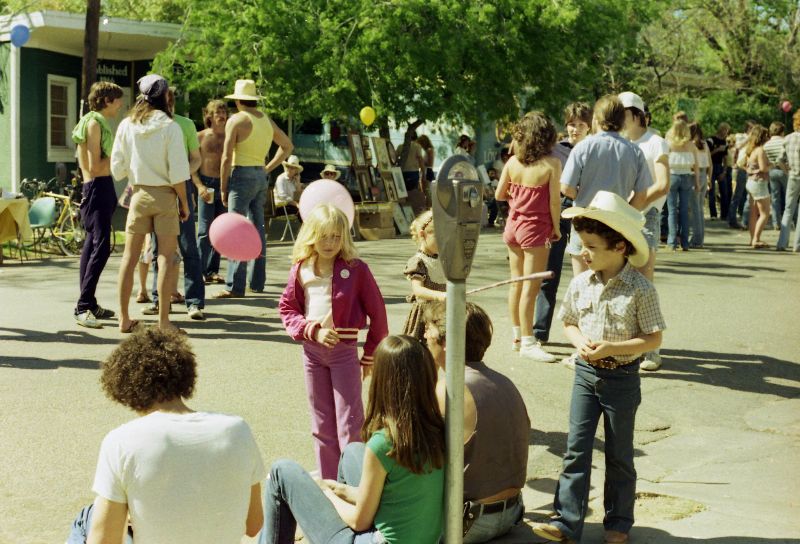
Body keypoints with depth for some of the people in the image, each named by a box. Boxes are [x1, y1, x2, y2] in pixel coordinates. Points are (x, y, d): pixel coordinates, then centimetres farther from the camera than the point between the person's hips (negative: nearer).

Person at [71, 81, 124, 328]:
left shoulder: (101, 123, 19)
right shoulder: (94, 124, -12)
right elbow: (94, 167, -18)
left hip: (102, 187, 11)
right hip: (97, 188, -11)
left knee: (93, 245, 12)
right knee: (101, 246, -16)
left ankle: (89, 304, 18)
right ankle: (83, 307, -17)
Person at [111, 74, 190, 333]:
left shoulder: (126, 126, 0)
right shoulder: (170, 127, -9)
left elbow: (117, 169, 4)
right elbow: (178, 172, -11)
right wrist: (184, 202, -1)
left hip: (139, 194, 3)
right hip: (164, 195, -3)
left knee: (130, 256, 9)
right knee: (166, 256, 1)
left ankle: (124, 319, 12)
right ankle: (163, 319, 0)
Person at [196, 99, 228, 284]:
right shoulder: (201, 137, 0)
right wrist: (200, 186, -13)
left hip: (224, 186, 4)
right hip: (207, 185, -4)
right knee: (205, 231, -6)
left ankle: (213, 270, 13)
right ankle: (200, 271, -2)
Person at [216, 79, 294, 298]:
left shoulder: (236, 120, -9)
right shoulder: (267, 120, 12)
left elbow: (227, 158, -12)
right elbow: (287, 146, 23)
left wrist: (223, 188, -5)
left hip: (242, 175, -7)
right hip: (261, 177, 7)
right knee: (257, 228, 13)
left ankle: (235, 286, -11)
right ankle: (257, 282, 17)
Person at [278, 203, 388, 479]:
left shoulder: (355, 269, -10)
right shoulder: (300, 270, 0)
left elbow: (377, 313, -4)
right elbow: (287, 309, 5)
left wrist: (371, 355, 0)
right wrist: (312, 331, -12)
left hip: (344, 350, -4)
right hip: (312, 350, 4)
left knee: (349, 425, -4)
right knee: (321, 425, 13)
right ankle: (328, 483, 23)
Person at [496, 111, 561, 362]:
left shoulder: (513, 162, 0)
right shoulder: (551, 164, -14)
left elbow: (499, 194, 7)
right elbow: (554, 200, -14)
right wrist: (556, 227, 0)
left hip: (514, 224, 6)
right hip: (536, 228, -6)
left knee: (516, 283, 15)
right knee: (530, 287, -4)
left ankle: (517, 335, 25)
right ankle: (527, 342, -3)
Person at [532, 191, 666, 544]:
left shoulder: (640, 289, -15)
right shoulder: (580, 284, -1)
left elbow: (654, 339, -14)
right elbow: (569, 322, 12)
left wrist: (611, 348, -23)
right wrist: (579, 341, -10)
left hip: (622, 378, -4)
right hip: (586, 372, 4)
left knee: (618, 455, 10)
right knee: (576, 449, 0)